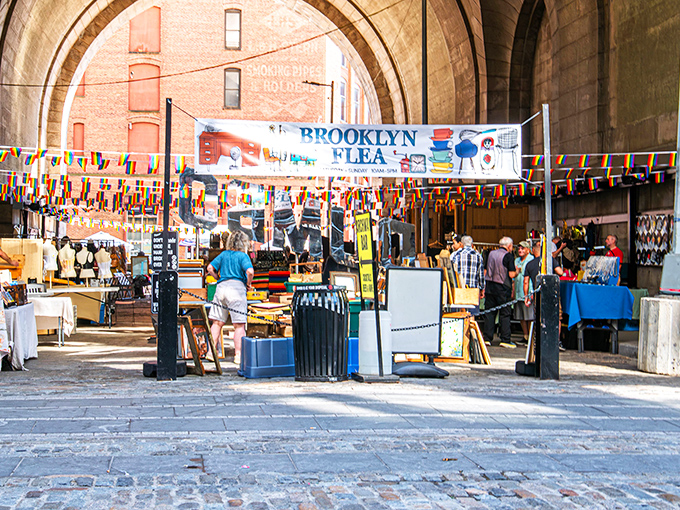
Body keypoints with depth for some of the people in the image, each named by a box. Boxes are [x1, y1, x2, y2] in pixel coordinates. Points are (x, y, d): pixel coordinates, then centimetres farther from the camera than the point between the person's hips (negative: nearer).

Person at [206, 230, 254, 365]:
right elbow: (250, 271, -17)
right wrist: (248, 283, 0)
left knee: (217, 322, 10)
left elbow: (210, 268, 11)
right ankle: (238, 355, -1)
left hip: (221, 288, 5)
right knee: (239, 325, 0)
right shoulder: (243, 256, -2)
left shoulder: (223, 254, 12)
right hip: (237, 287, -5)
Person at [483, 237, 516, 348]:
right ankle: (505, 340, -1)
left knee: (489, 313, 8)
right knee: (505, 314, 0)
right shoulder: (508, 256, -9)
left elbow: (485, 271, 13)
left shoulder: (491, 254, 10)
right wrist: (517, 271, 7)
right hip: (503, 289, -5)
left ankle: (487, 338, 8)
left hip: (490, 287, 5)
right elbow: (512, 274, -14)